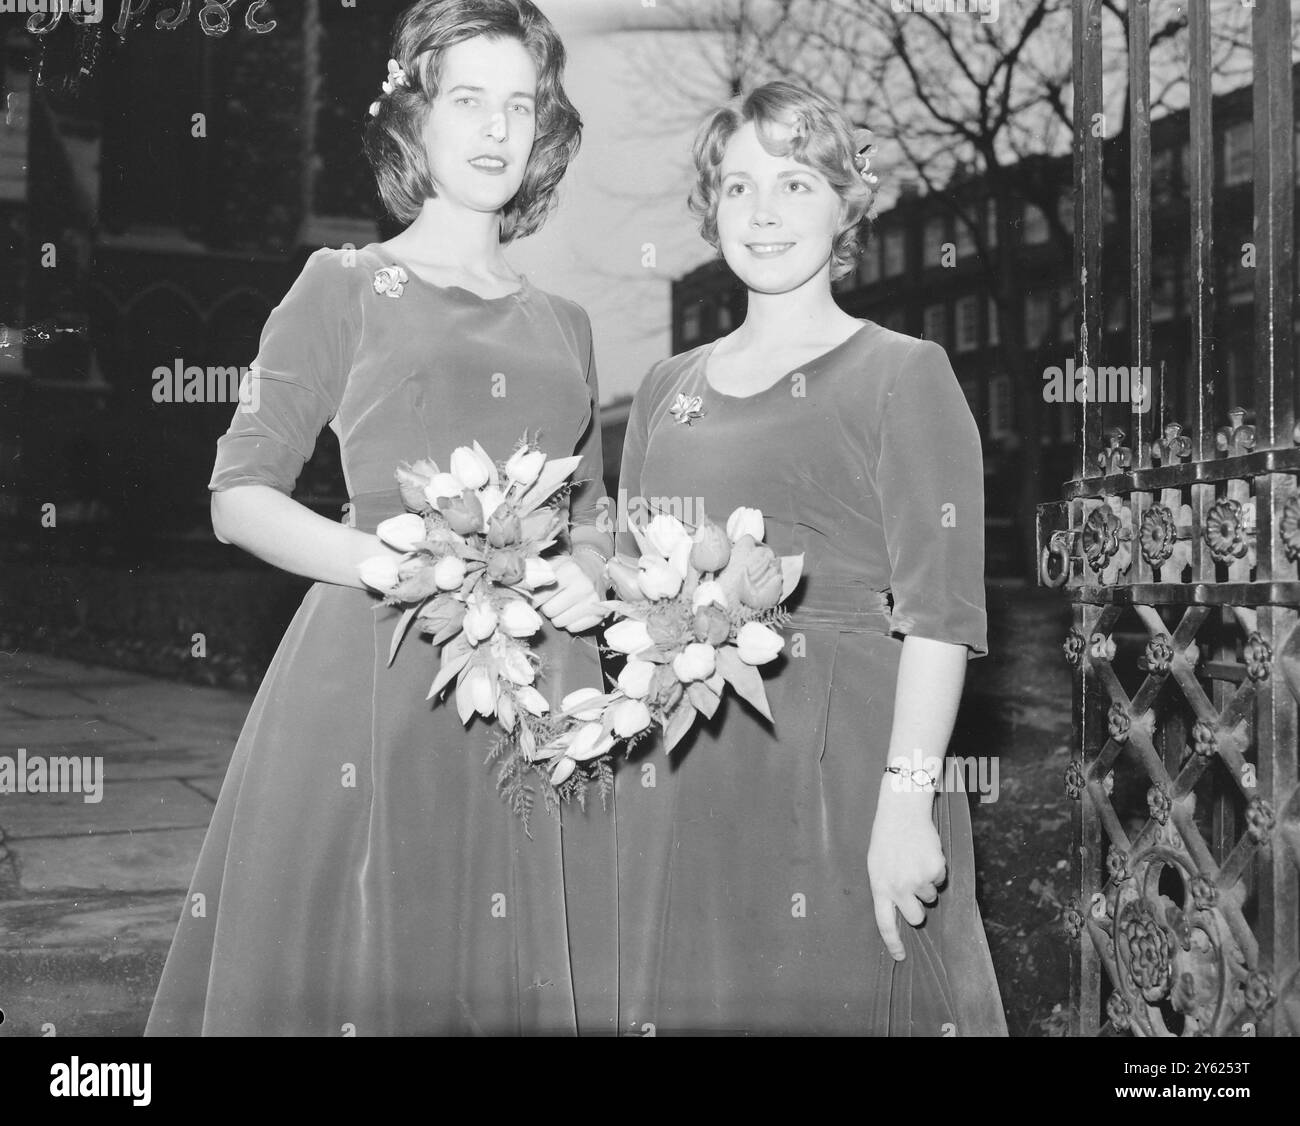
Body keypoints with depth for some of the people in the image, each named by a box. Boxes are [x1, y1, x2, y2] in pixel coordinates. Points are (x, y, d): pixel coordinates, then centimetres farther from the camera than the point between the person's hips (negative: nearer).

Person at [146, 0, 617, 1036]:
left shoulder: (562, 324, 16)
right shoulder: (344, 287, 4)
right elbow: (240, 496, -1)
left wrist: (586, 574, -2)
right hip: (375, 672, -4)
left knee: (528, 974, 6)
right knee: (357, 967, -1)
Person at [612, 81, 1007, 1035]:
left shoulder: (903, 374, -2)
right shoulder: (669, 389, 14)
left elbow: (939, 608, -10)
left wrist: (907, 799, -18)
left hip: (840, 758, -5)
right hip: (677, 772, 5)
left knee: (838, 997, 3)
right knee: (682, 1000, 11)